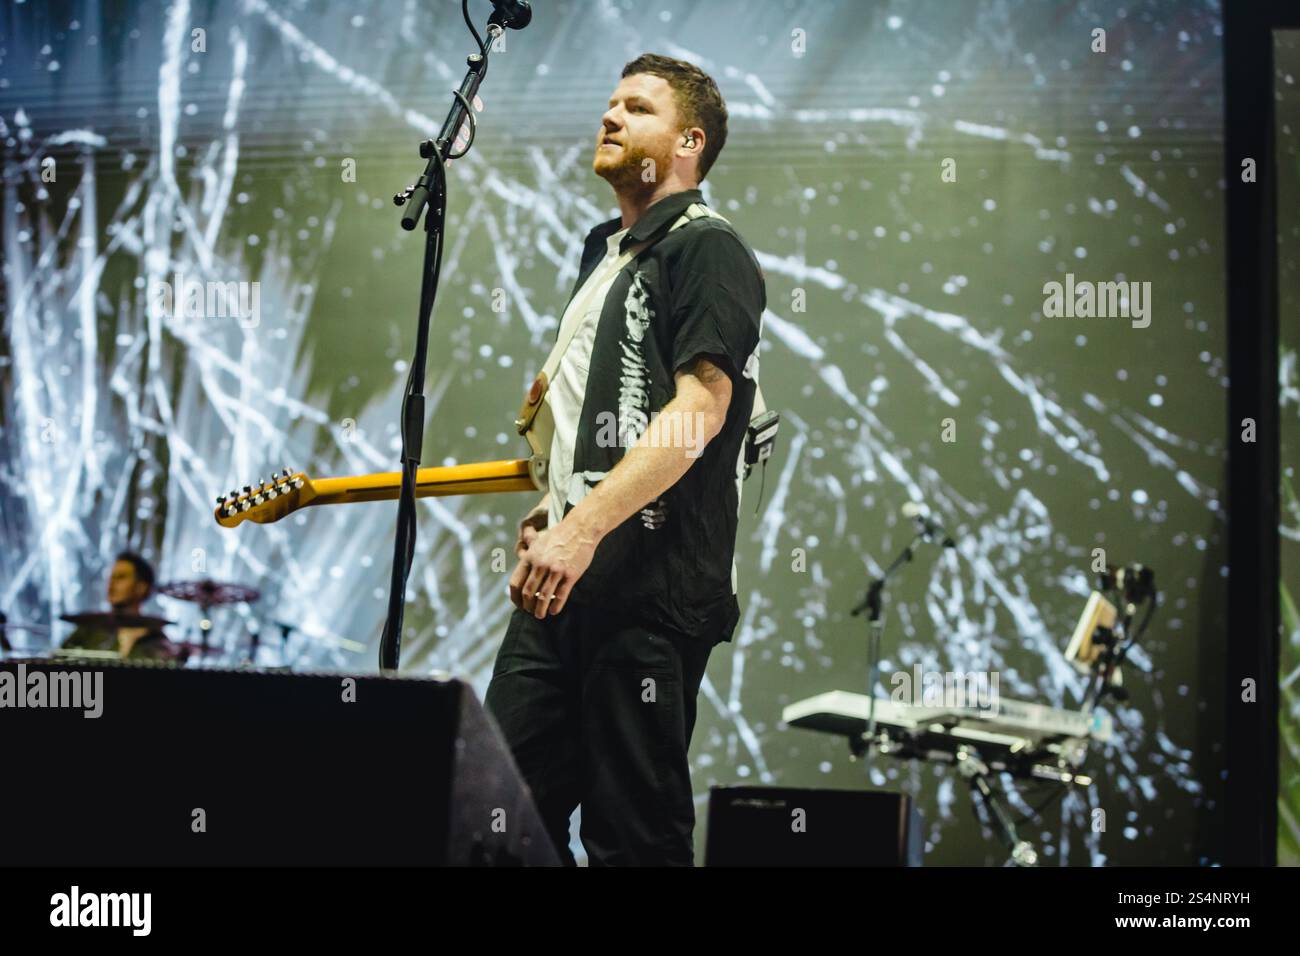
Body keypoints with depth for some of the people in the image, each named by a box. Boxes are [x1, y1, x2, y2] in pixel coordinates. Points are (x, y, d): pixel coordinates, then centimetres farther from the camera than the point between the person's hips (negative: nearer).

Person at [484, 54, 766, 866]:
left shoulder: (706, 250, -5)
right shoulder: (606, 251, 24)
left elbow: (698, 411, -17)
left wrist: (582, 529, -24)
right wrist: (551, 509, 17)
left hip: (652, 582, -9)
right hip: (568, 570, 9)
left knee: (634, 831, -6)